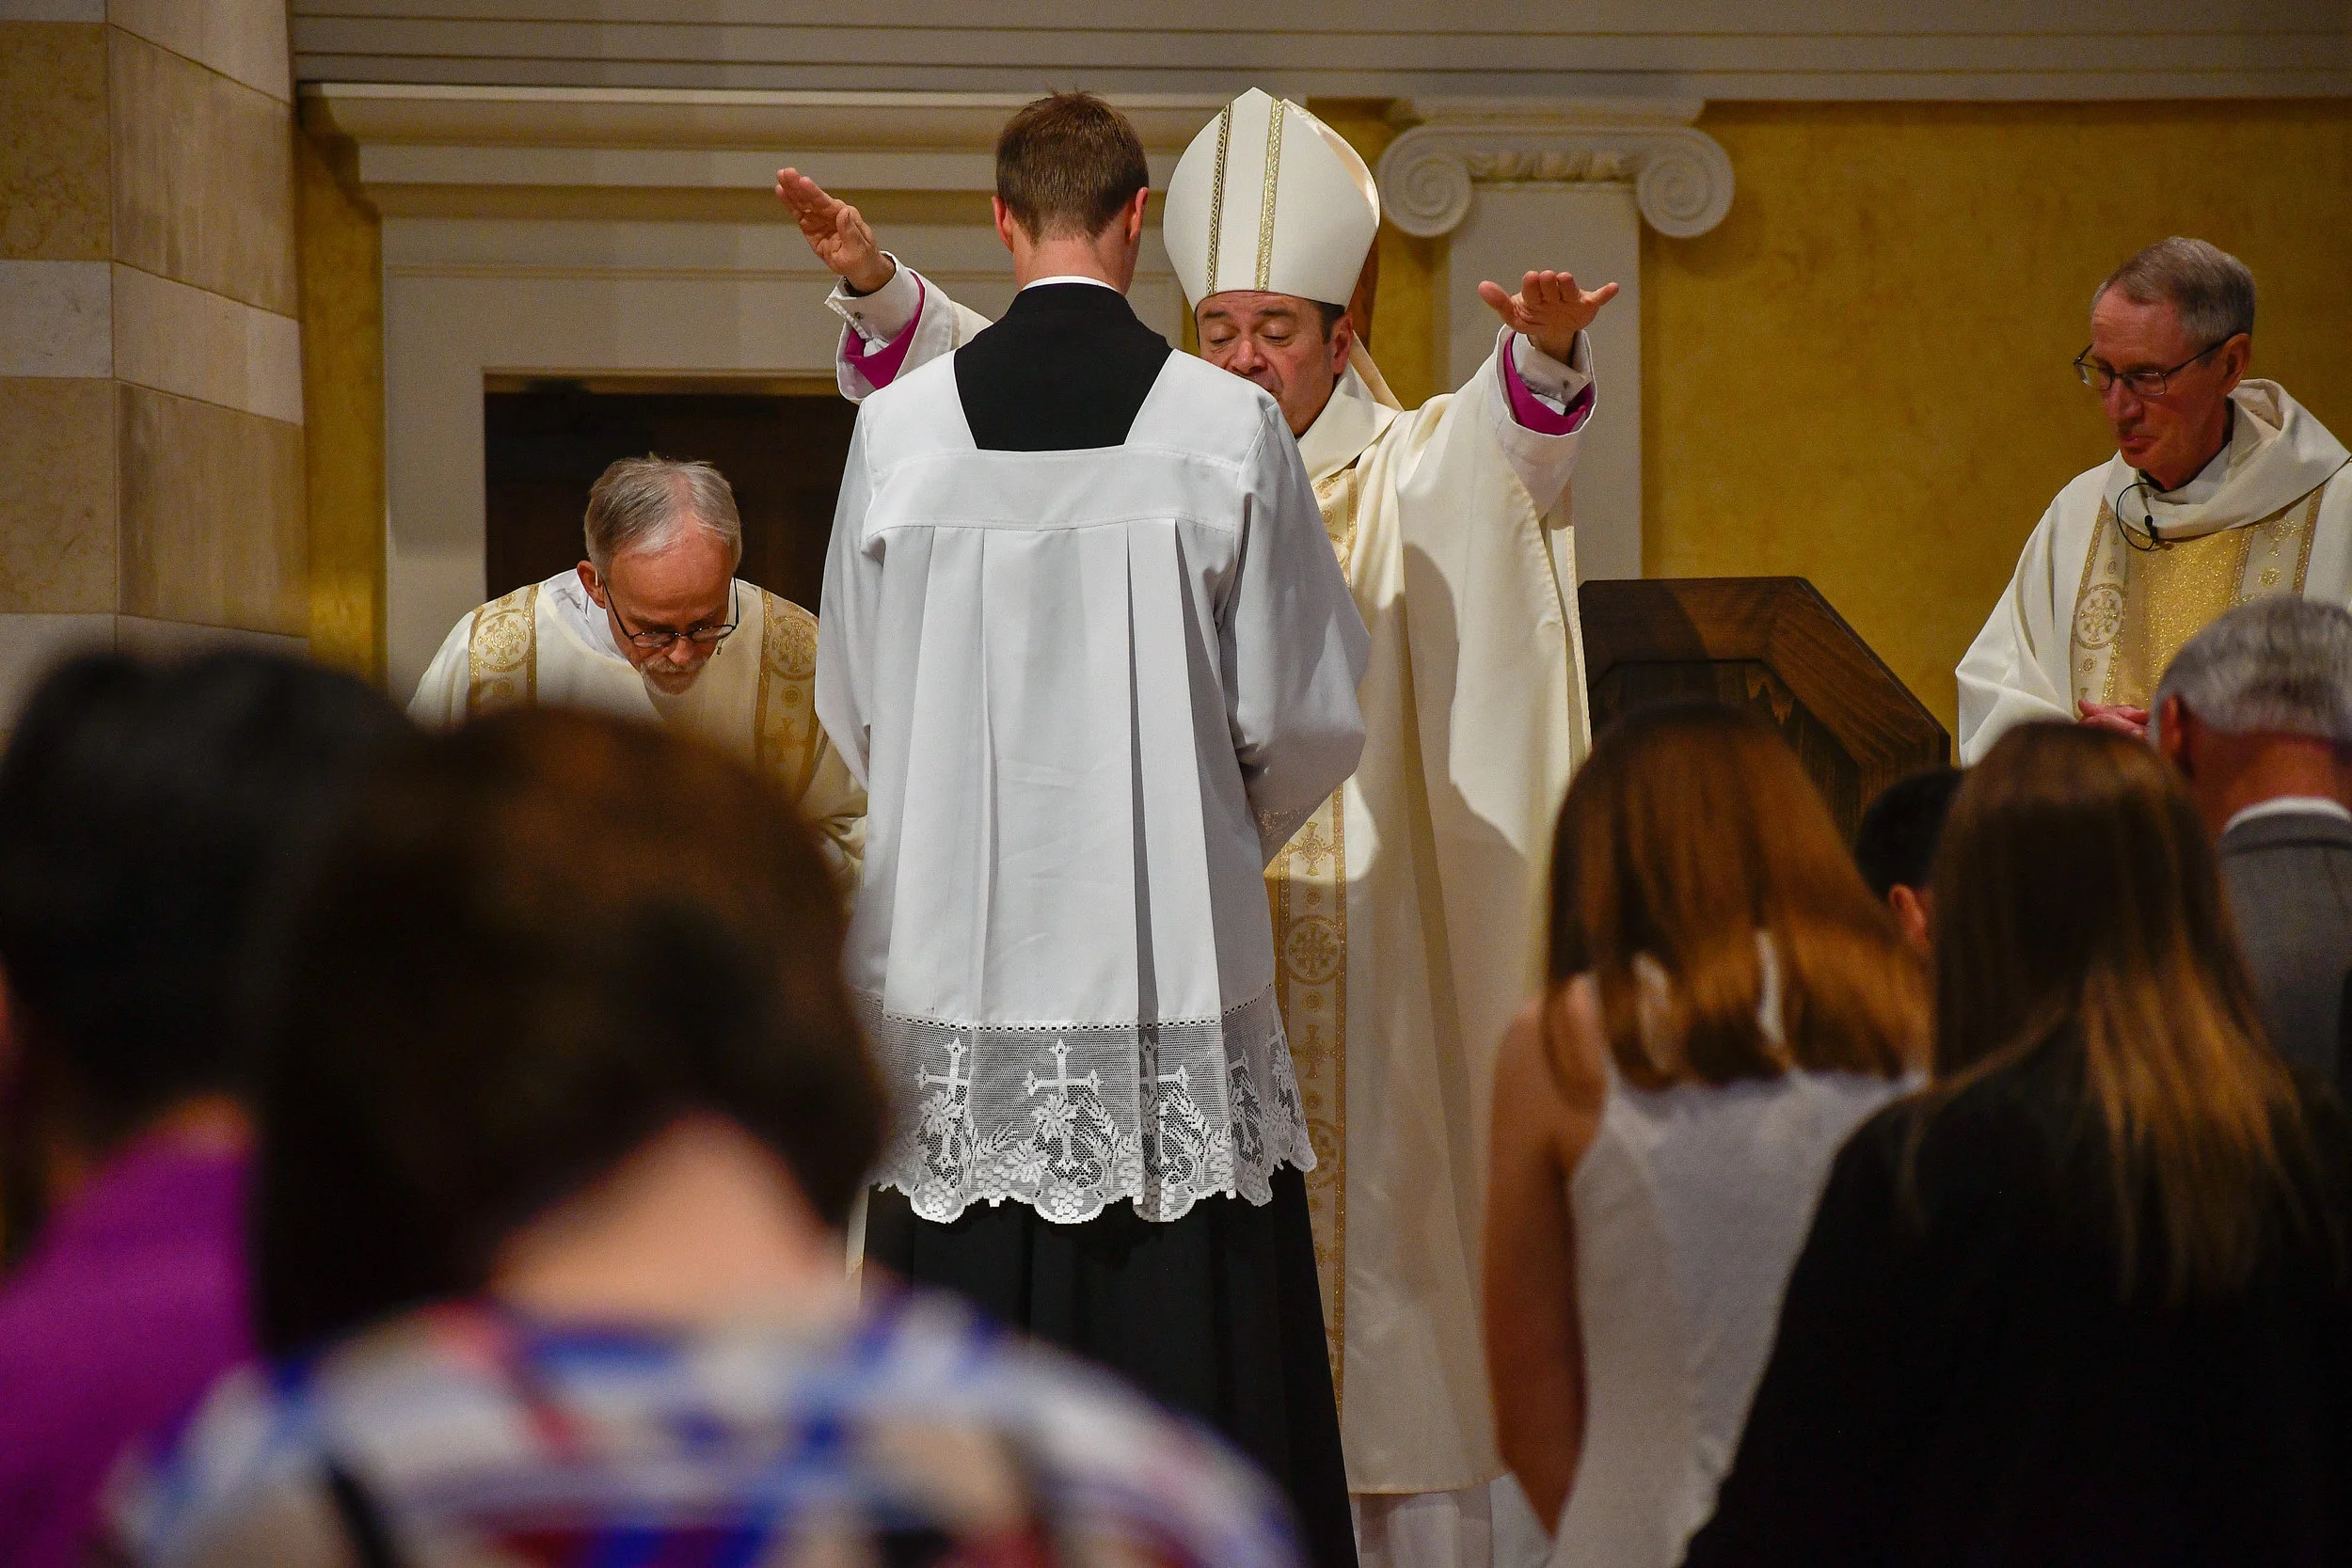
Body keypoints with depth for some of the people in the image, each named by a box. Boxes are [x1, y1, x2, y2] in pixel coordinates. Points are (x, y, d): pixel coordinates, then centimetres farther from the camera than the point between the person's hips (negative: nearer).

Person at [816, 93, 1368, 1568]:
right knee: (1186, 1347, 2)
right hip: (1176, 956, -1)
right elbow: (1314, 714, -1)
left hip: (958, 971, 2)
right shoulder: (1229, 427, -6)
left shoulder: (900, 427, -2)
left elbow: (853, 709, 8)